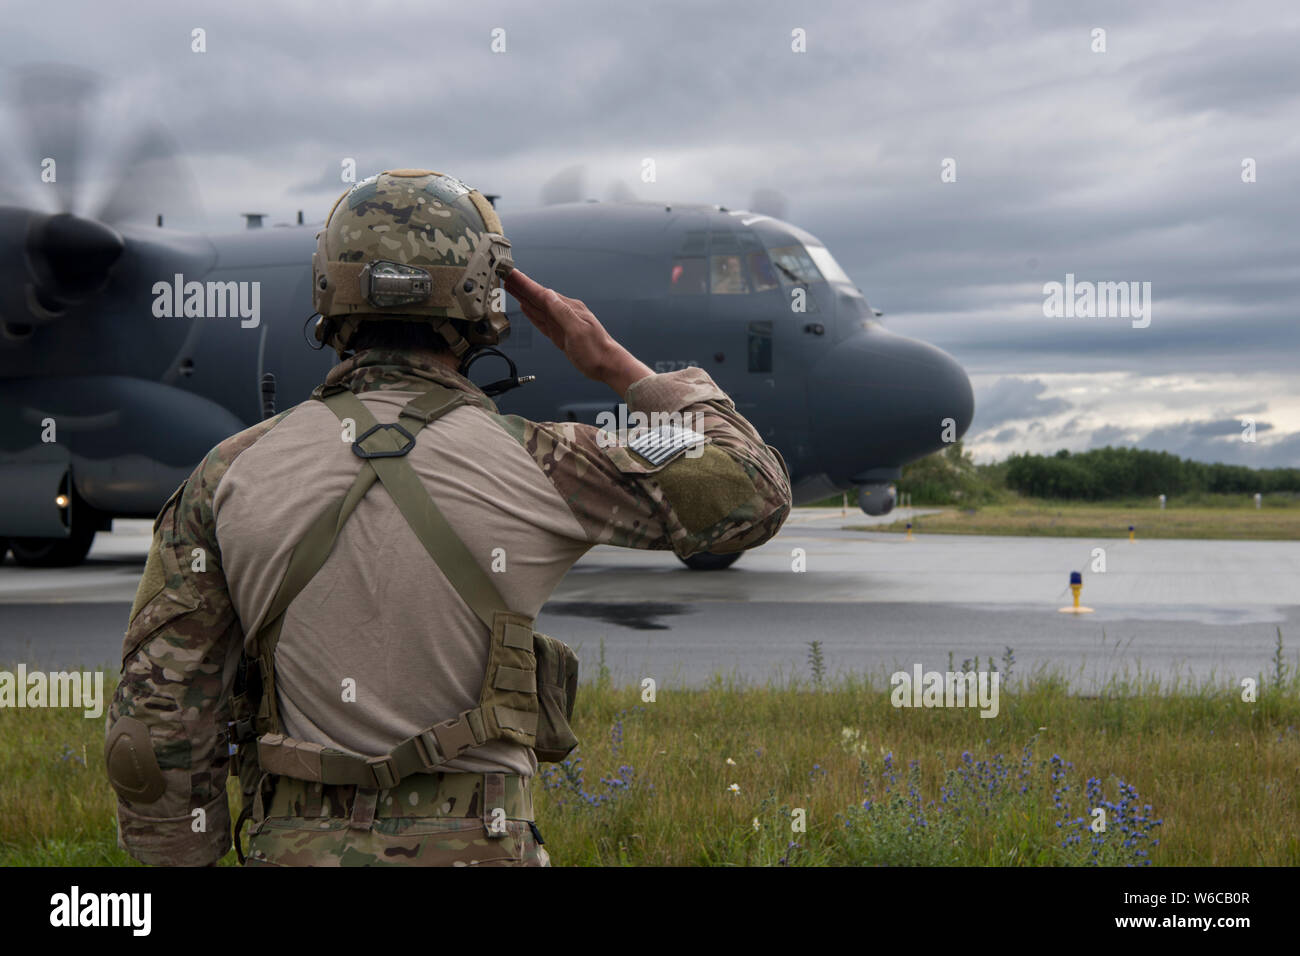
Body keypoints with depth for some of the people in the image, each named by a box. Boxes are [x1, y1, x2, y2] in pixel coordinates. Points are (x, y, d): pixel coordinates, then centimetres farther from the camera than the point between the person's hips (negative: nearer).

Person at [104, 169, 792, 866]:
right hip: (472, 854, -2)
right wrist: (618, 367, 11)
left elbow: (156, 723, -2)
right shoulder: (535, 469, -9)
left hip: (296, 851, 2)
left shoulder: (233, 474, -3)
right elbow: (752, 491, 3)